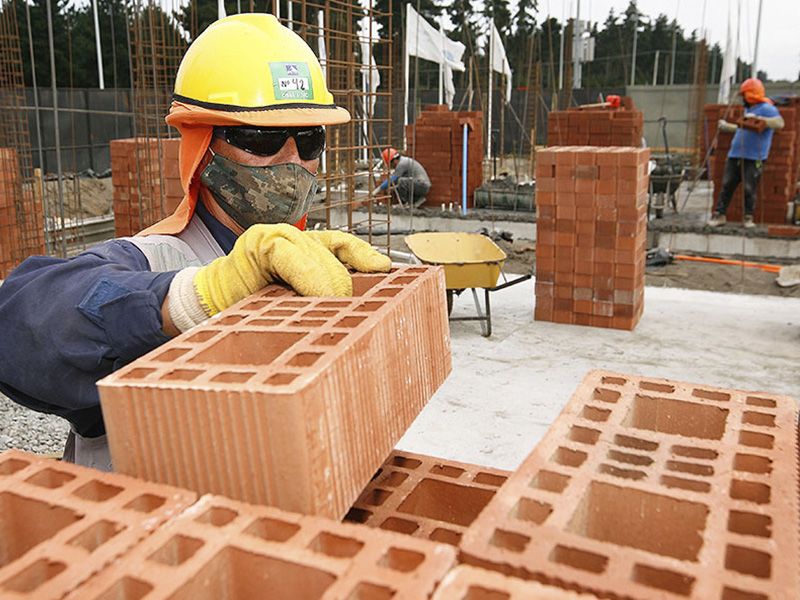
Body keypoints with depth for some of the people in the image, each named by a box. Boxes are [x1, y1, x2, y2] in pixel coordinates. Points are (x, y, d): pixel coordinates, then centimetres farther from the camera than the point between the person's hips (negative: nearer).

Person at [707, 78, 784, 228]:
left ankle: (748, 218, 6)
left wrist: (758, 118, -27)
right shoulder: (748, 110, 21)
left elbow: (779, 123, -22)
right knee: (727, 186, 4)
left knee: (749, 189, -5)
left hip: (753, 158, -8)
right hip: (735, 155, 8)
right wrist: (727, 126, 41)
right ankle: (719, 215, 8)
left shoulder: (766, 109, -7)